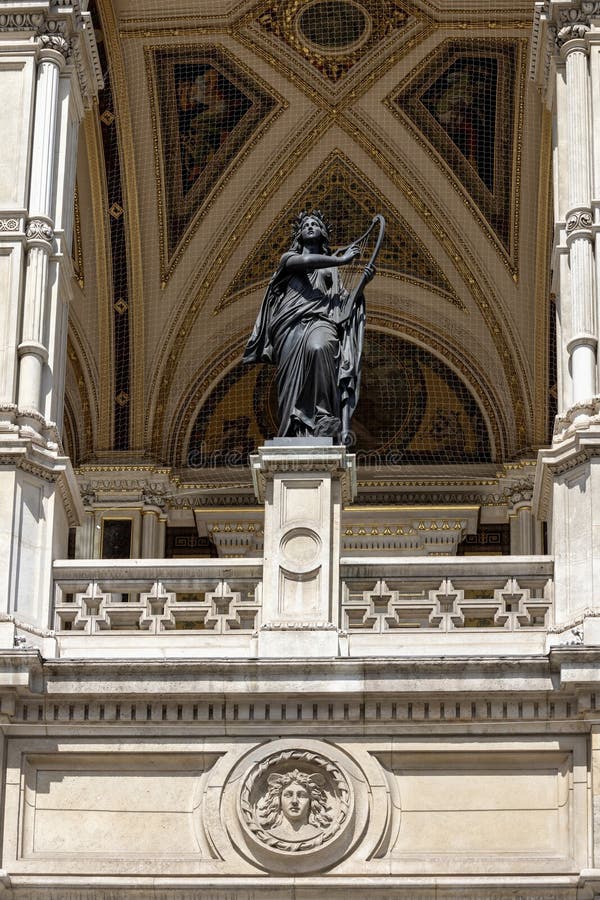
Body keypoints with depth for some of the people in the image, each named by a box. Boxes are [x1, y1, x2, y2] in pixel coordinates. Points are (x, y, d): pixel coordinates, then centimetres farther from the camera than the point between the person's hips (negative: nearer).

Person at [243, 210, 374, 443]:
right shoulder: (289, 258, 26)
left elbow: (345, 302, 18)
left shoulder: (331, 269, 30)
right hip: (291, 323, 1)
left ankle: (327, 420, -41)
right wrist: (341, 260, 1)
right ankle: (295, 435, -26)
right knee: (292, 377, -20)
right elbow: (305, 261, 1)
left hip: (321, 321, -1)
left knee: (318, 348, -37)